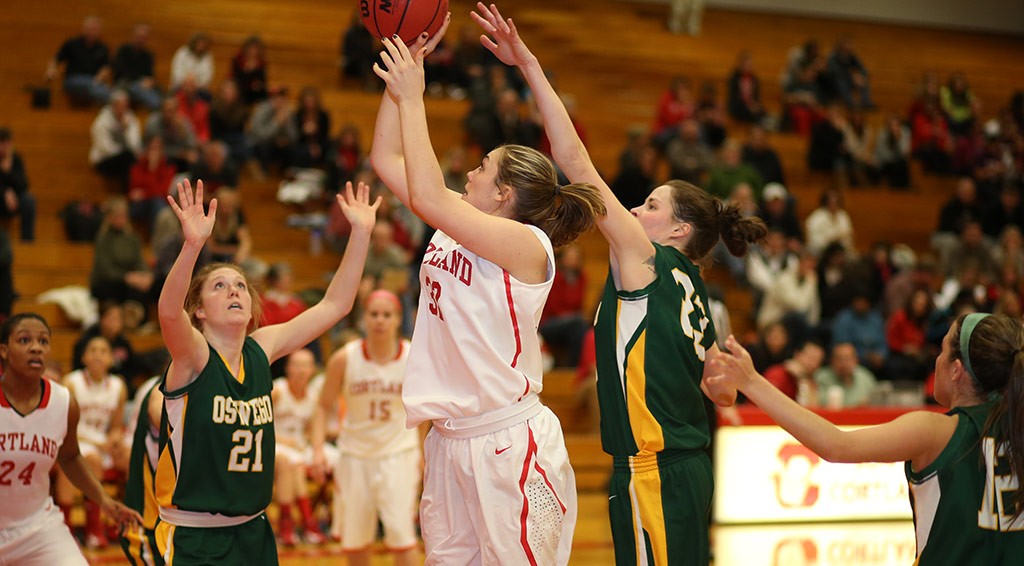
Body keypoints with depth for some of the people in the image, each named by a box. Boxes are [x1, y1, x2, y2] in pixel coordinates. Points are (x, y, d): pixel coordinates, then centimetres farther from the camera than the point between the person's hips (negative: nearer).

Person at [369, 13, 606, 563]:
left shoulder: (527, 243, -12)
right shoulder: (457, 224, 10)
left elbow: (426, 195, -23)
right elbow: (387, 160, 14)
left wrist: (411, 98, -16)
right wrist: (404, 67, 7)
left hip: (508, 442, -8)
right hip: (449, 439, 8)